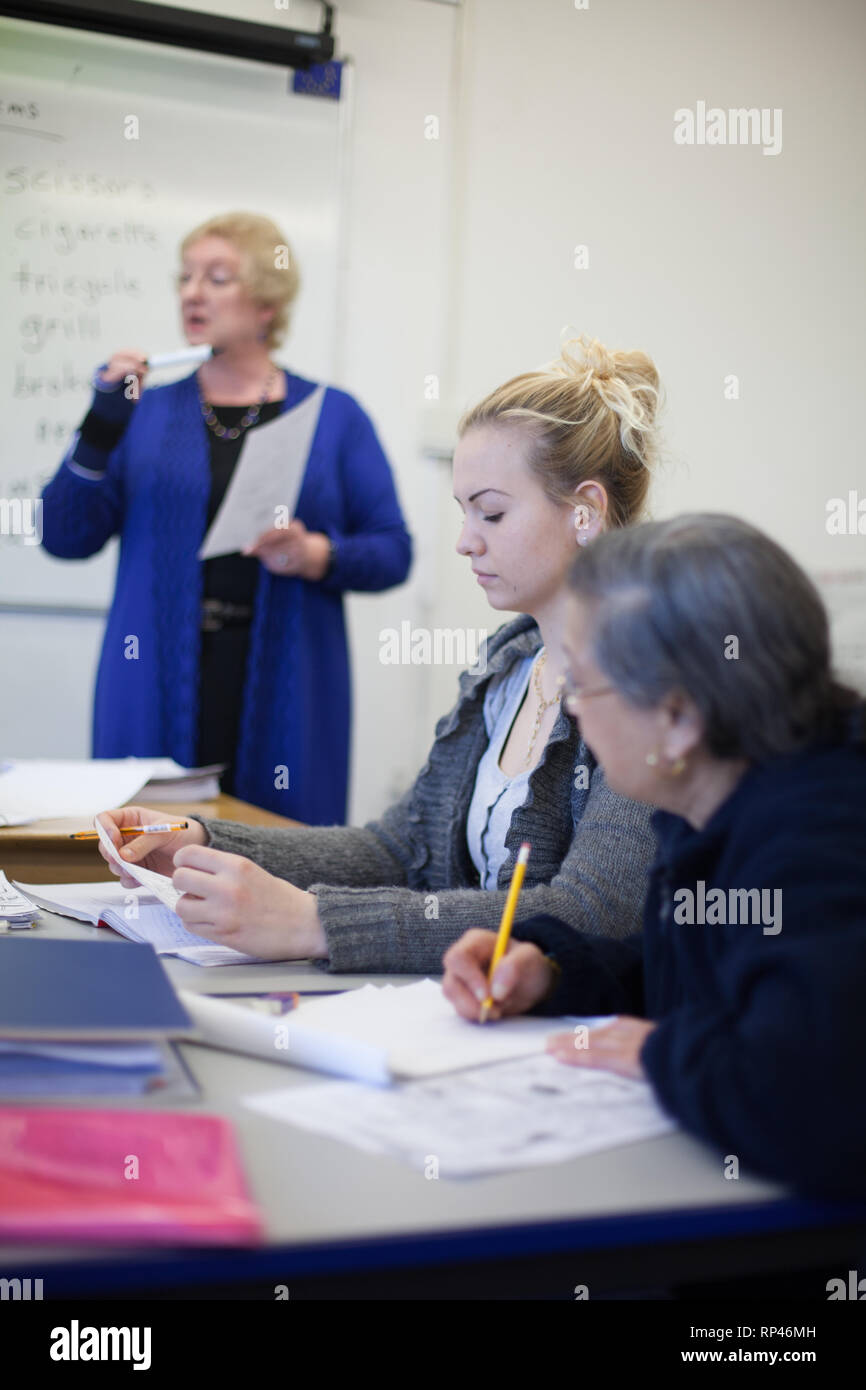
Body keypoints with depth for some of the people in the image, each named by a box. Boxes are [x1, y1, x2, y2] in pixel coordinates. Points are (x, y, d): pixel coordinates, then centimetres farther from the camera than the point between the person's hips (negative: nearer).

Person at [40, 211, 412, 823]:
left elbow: (393, 551, 4)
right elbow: (65, 537, 4)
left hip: (282, 696, -1)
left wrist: (319, 556, -14)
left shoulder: (333, 416, 8)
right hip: (158, 690, 1)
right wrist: (102, 424, -6)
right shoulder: (146, 411, 11)